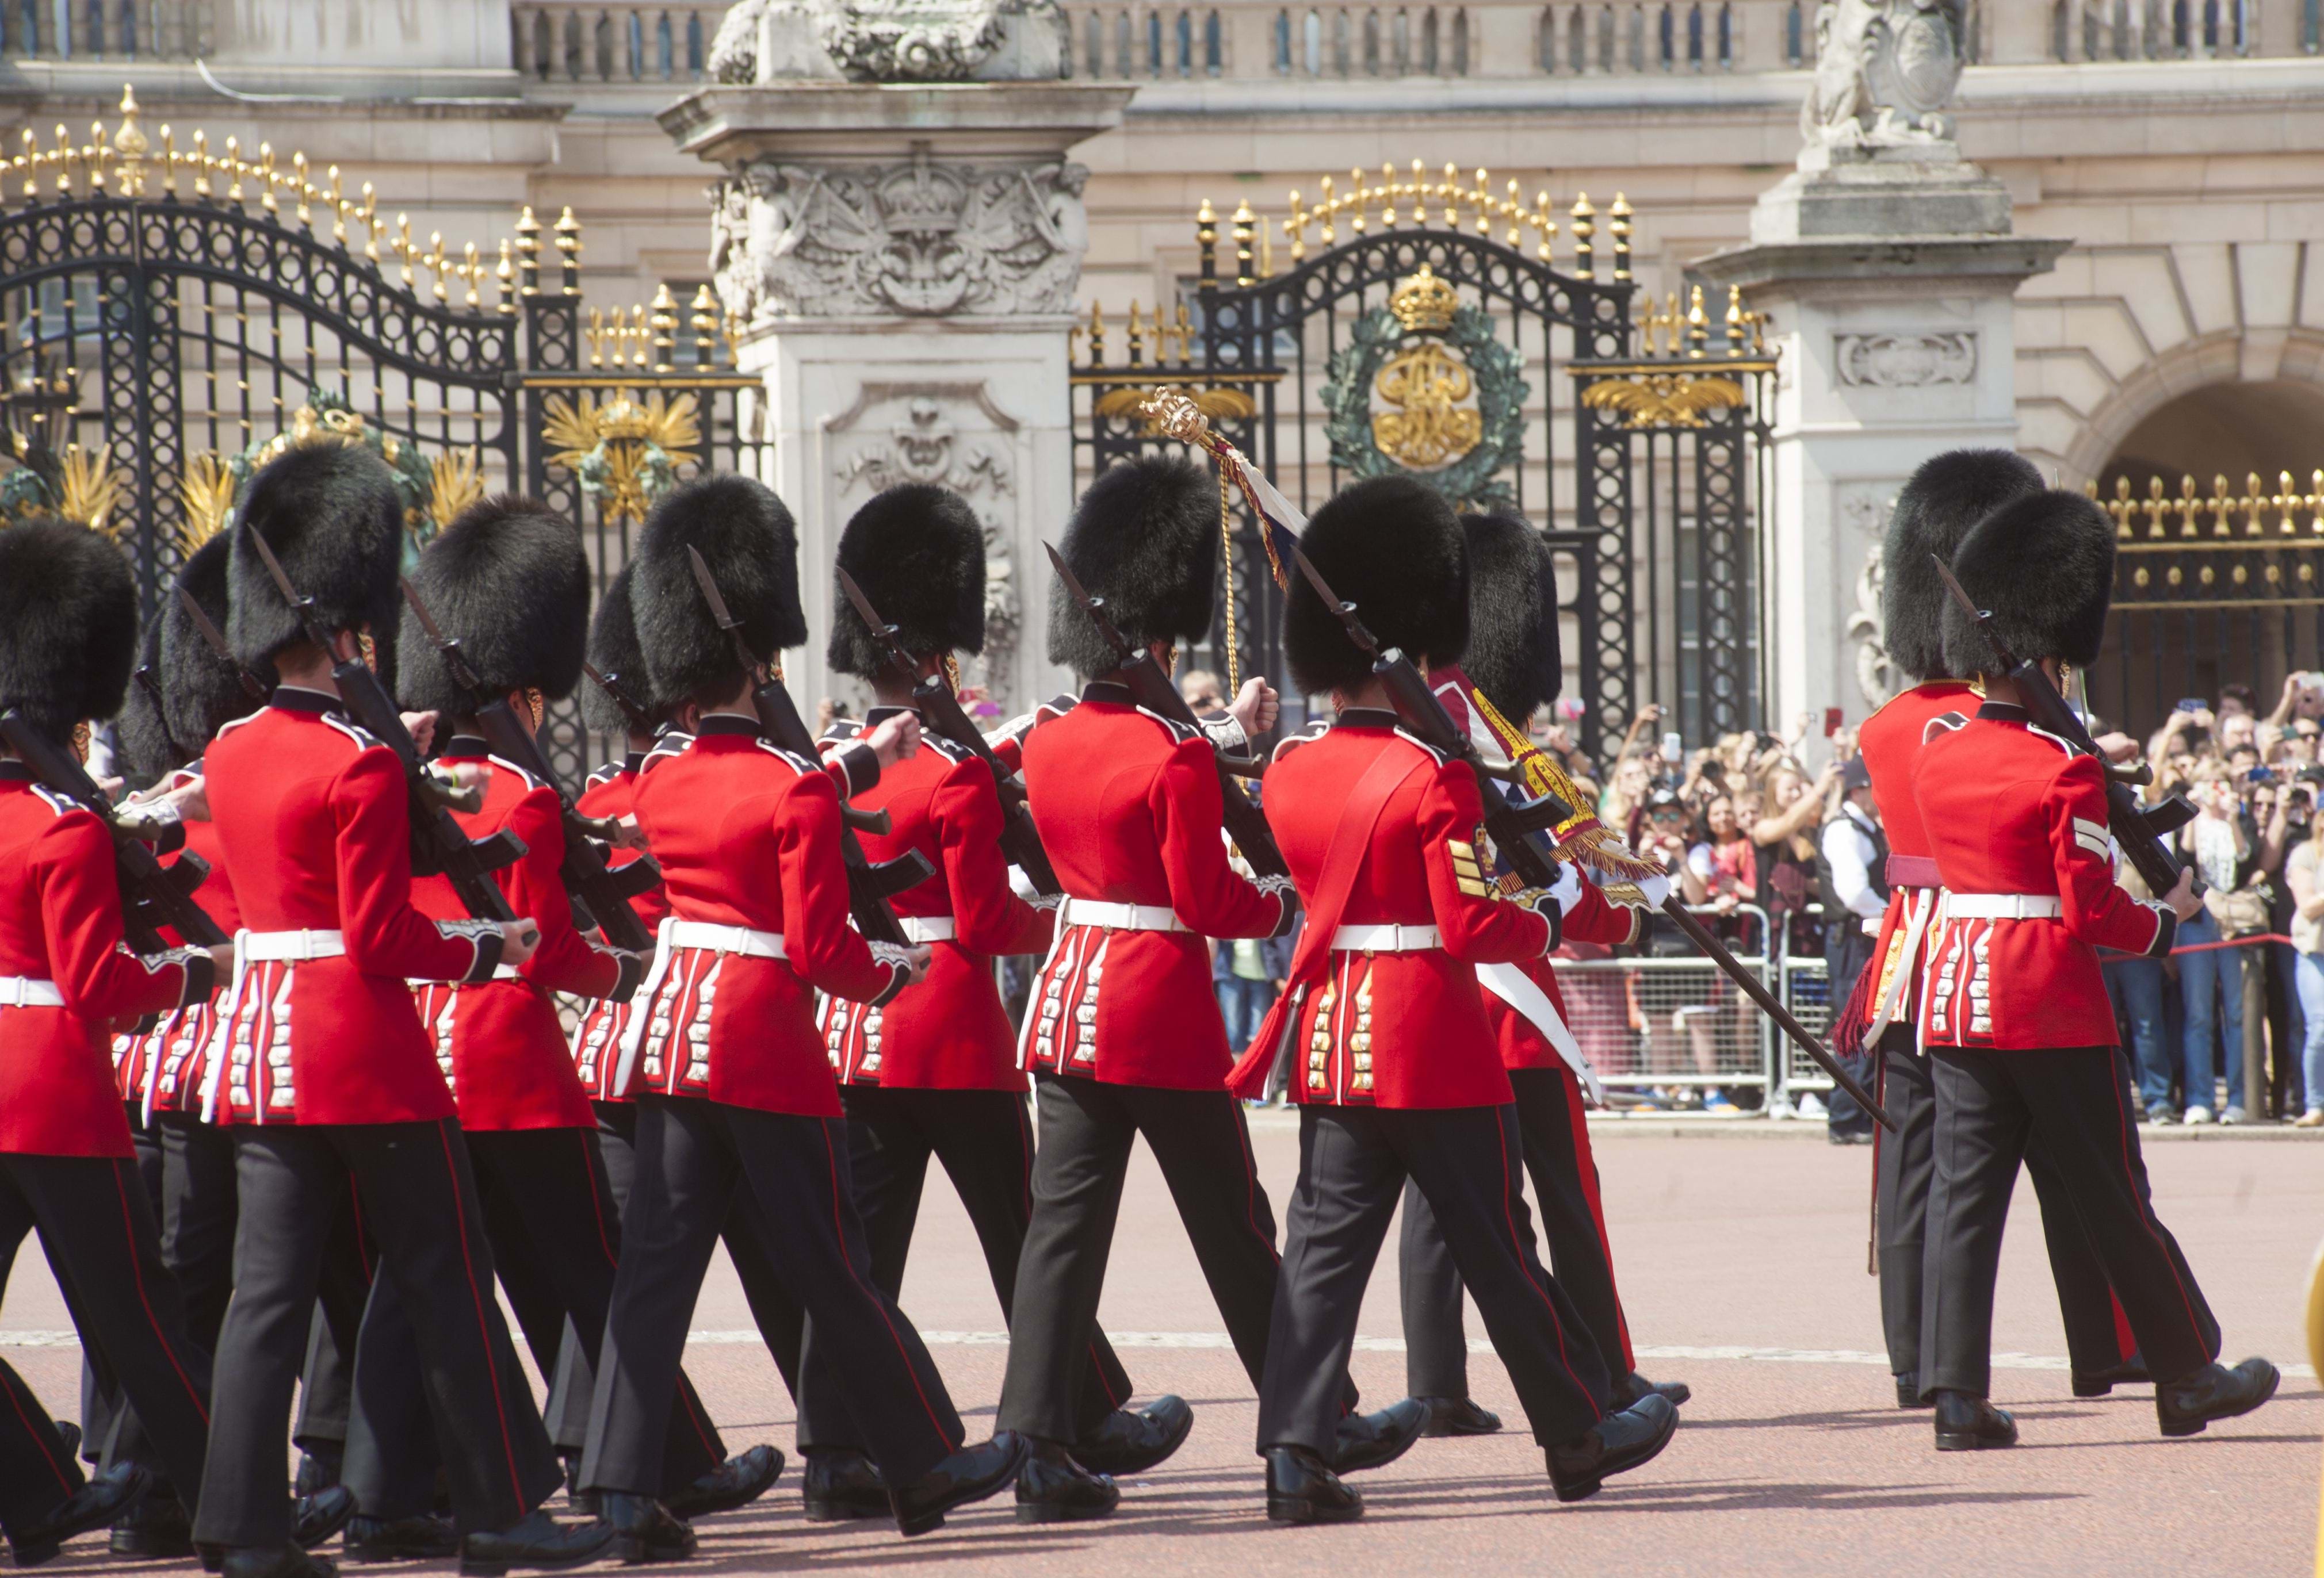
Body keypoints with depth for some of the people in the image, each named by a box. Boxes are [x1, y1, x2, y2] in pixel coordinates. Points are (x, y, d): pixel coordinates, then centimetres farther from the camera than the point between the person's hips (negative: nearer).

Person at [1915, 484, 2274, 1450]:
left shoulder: (1936, 756, 5)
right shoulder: (2065, 773, -14)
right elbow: (2092, 914, -14)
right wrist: (2167, 920, 5)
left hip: (1954, 997, 5)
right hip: (2054, 1008, -5)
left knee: (1964, 1191, 3)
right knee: (2112, 1196, 5)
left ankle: (1957, 1394, -5)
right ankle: (2188, 1377, 17)